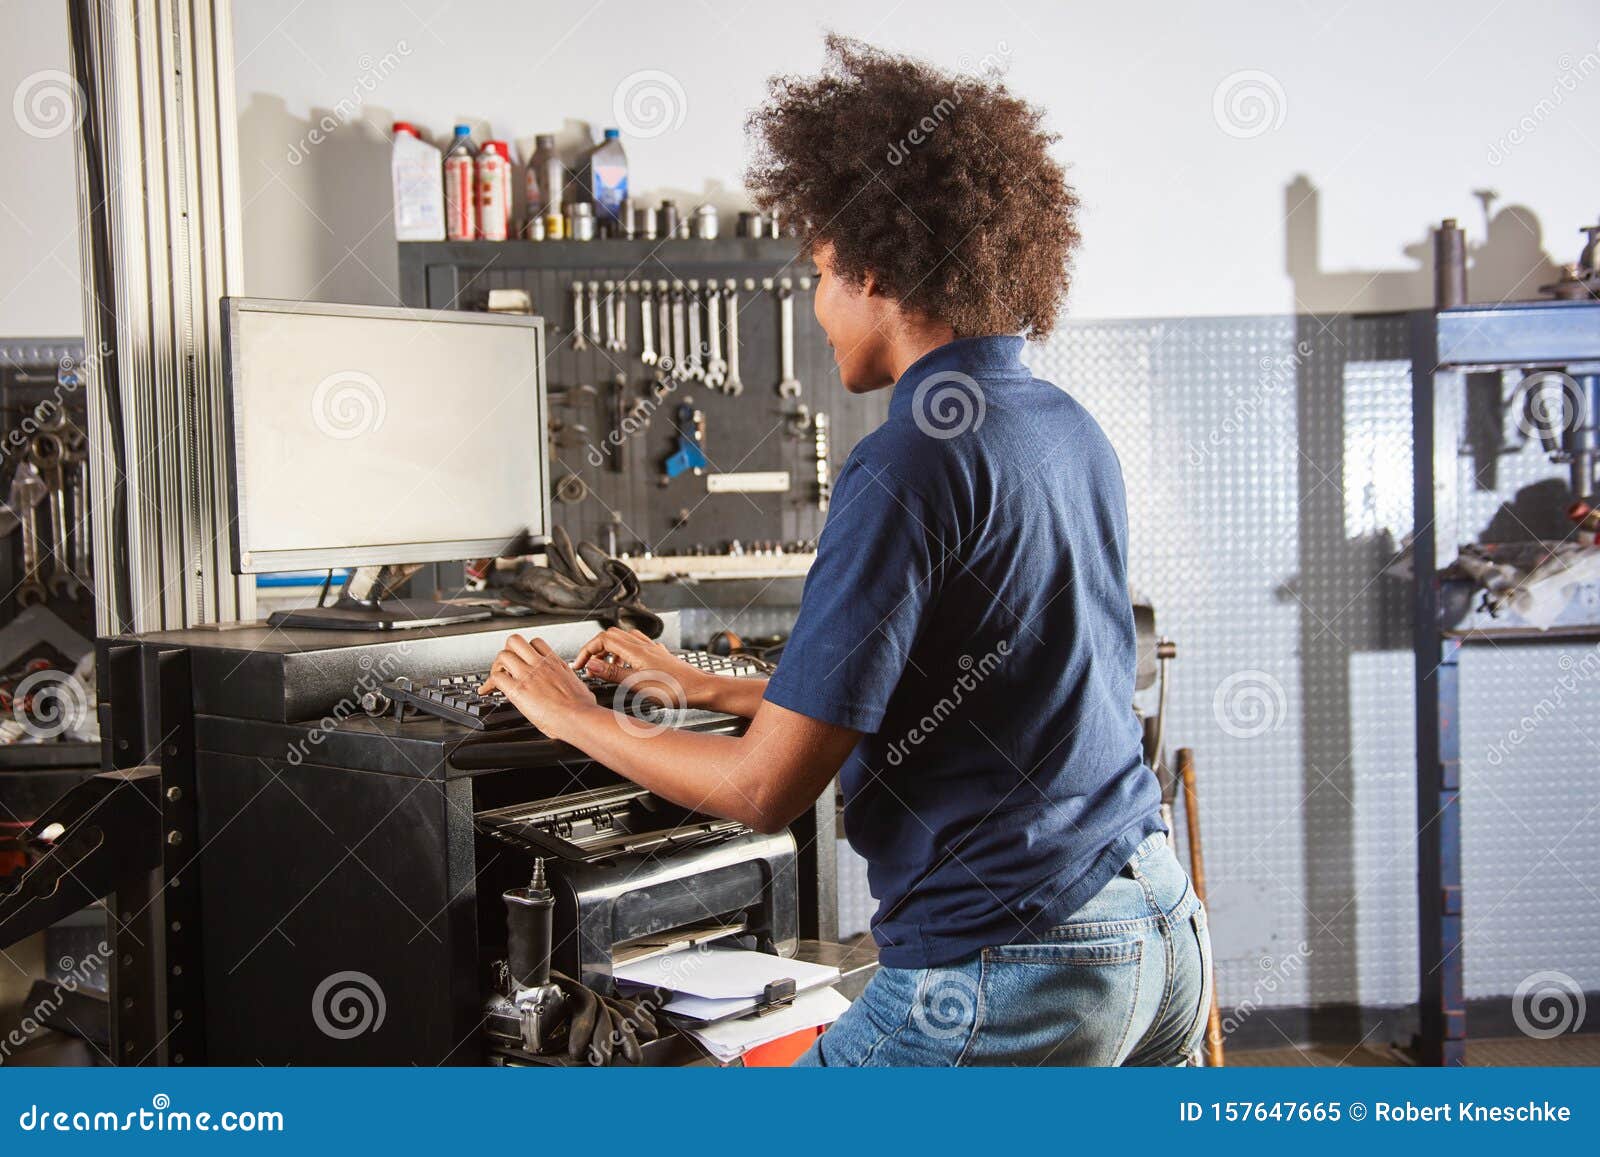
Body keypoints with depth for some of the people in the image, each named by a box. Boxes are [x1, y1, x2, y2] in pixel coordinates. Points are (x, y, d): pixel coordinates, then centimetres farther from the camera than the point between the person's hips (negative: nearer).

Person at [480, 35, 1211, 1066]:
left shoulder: (911, 466, -18)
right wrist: (706, 689, 24)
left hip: (1012, 977, -8)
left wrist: (573, 715, 1)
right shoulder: (1074, 431, 9)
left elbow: (767, 787, -16)